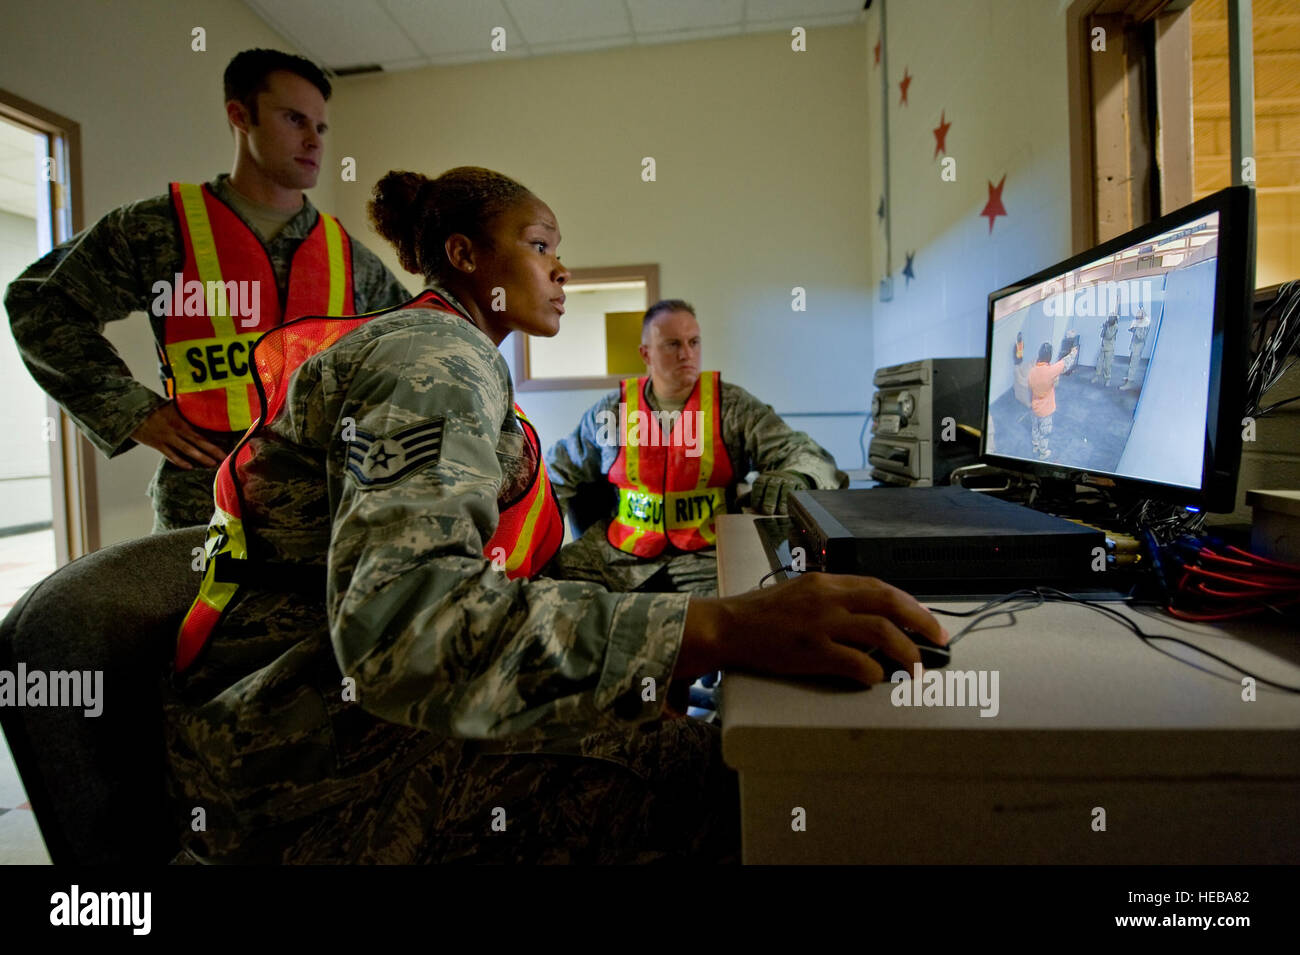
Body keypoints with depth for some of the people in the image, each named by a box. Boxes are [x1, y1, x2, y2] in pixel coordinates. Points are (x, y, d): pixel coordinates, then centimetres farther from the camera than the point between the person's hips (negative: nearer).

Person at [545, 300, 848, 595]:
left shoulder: (732, 405, 3)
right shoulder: (612, 409, 8)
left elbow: (797, 452, -2)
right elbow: (560, 473, 19)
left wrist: (799, 488, -25)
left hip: (707, 552, -2)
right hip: (622, 551, 2)